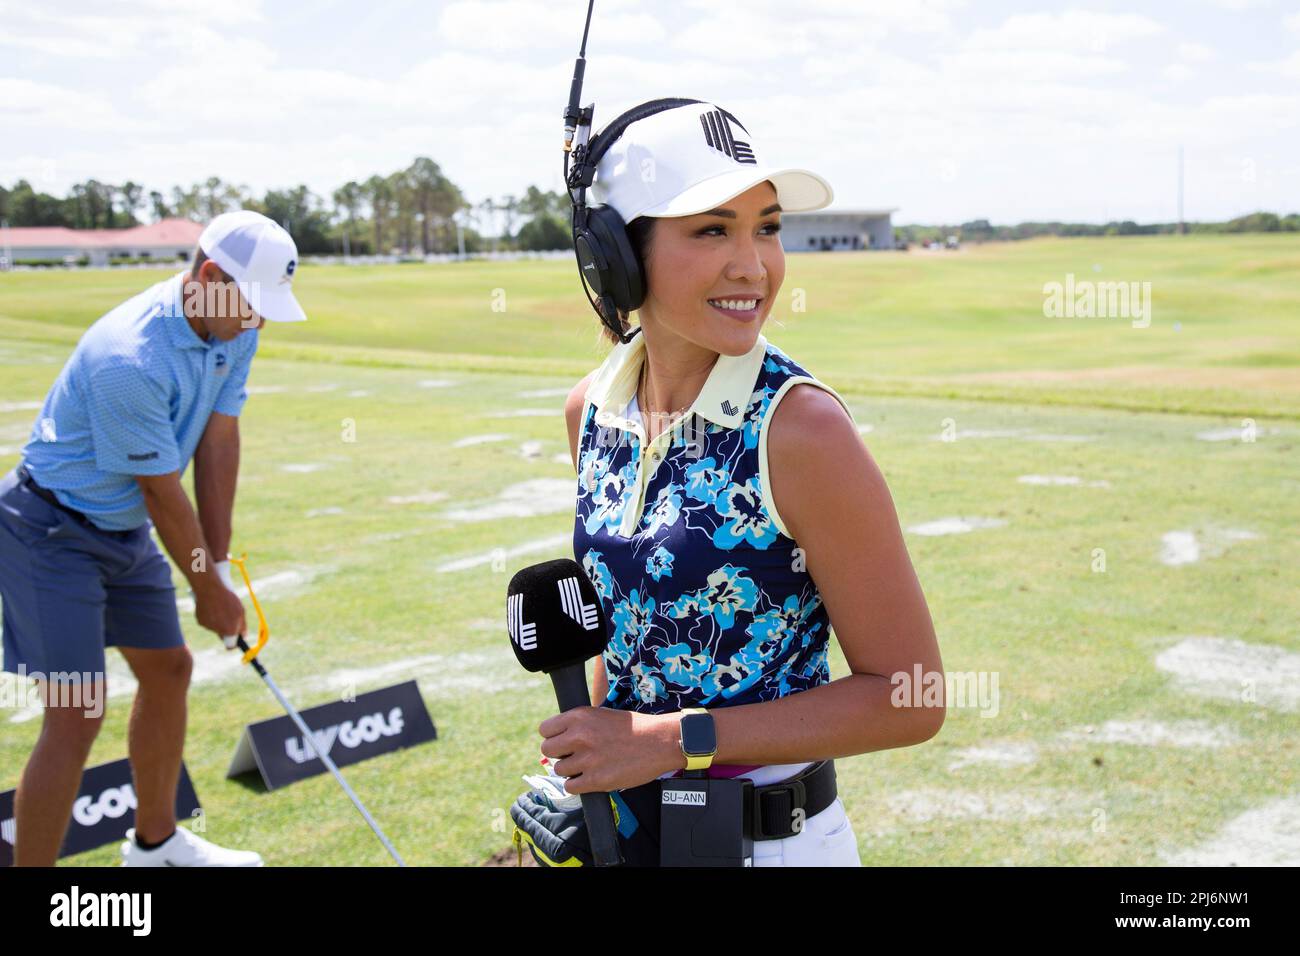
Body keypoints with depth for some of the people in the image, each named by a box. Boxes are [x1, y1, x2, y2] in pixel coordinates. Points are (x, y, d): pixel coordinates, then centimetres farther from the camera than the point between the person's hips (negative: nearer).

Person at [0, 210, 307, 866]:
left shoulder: (234, 332, -5)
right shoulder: (131, 359, -32)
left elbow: (218, 442, -2)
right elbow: (163, 493, -23)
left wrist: (219, 563, -4)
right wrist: (210, 589, -11)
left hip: (125, 528, 9)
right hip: (53, 531, -9)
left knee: (168, 671, 17)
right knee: (77, 714, -12)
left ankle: (155, 841, 35)